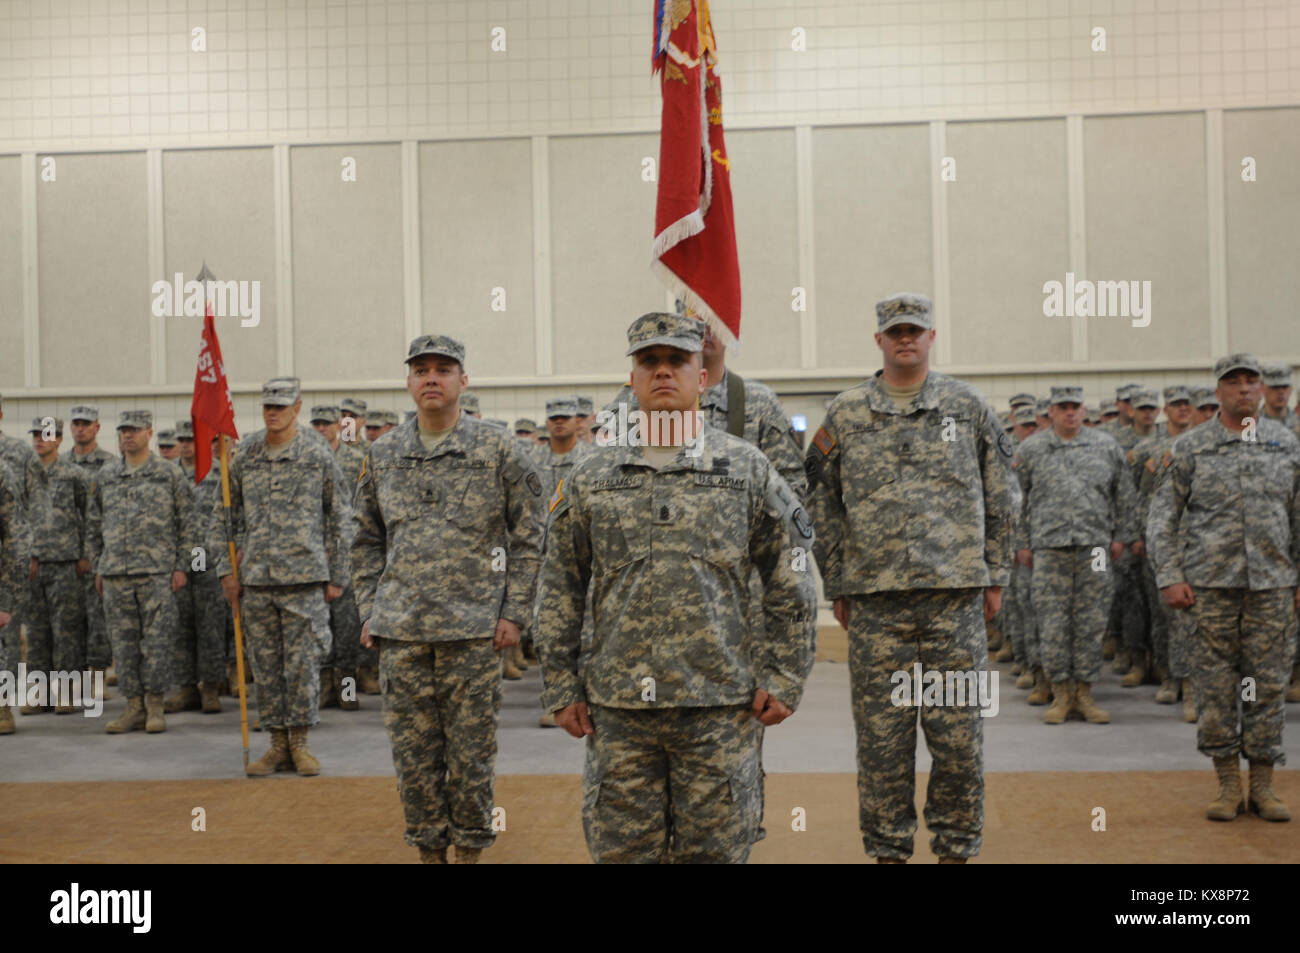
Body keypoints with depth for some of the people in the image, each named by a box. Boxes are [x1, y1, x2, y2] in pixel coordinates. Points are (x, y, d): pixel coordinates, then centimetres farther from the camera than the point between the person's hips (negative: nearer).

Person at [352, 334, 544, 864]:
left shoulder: (500, 451, 0)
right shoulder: (383, 457, 10)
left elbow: (528, 538, 1)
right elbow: (367, 542, 17)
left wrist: (514, 613, -5)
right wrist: (370, 612, 8)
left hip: (474, 629, -3)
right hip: (400, 632, 3)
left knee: (471, 751, 3)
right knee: (414, 751, 8)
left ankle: (470, 849, 17)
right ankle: (429, 849, 21)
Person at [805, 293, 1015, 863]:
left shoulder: (969, 407, 7)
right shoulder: (844, 415, 6)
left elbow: (999, 499, 10)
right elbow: (825, 507, 9)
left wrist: (995, 576, 5)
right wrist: (836, 588, 6)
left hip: (955, 593, 0)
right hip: (875, 598, 0)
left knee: (959, 731, 3)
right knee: (881, 733, 4)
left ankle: (957, 848, 17)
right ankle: (888, 849, 17)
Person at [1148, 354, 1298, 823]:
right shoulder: (1191, 446, 2)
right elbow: (1163, 516, 2)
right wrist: (1170, 577, -6)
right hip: (1211, 584, -1)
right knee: (1216, 685, 2)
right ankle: (1228, 784, 13)